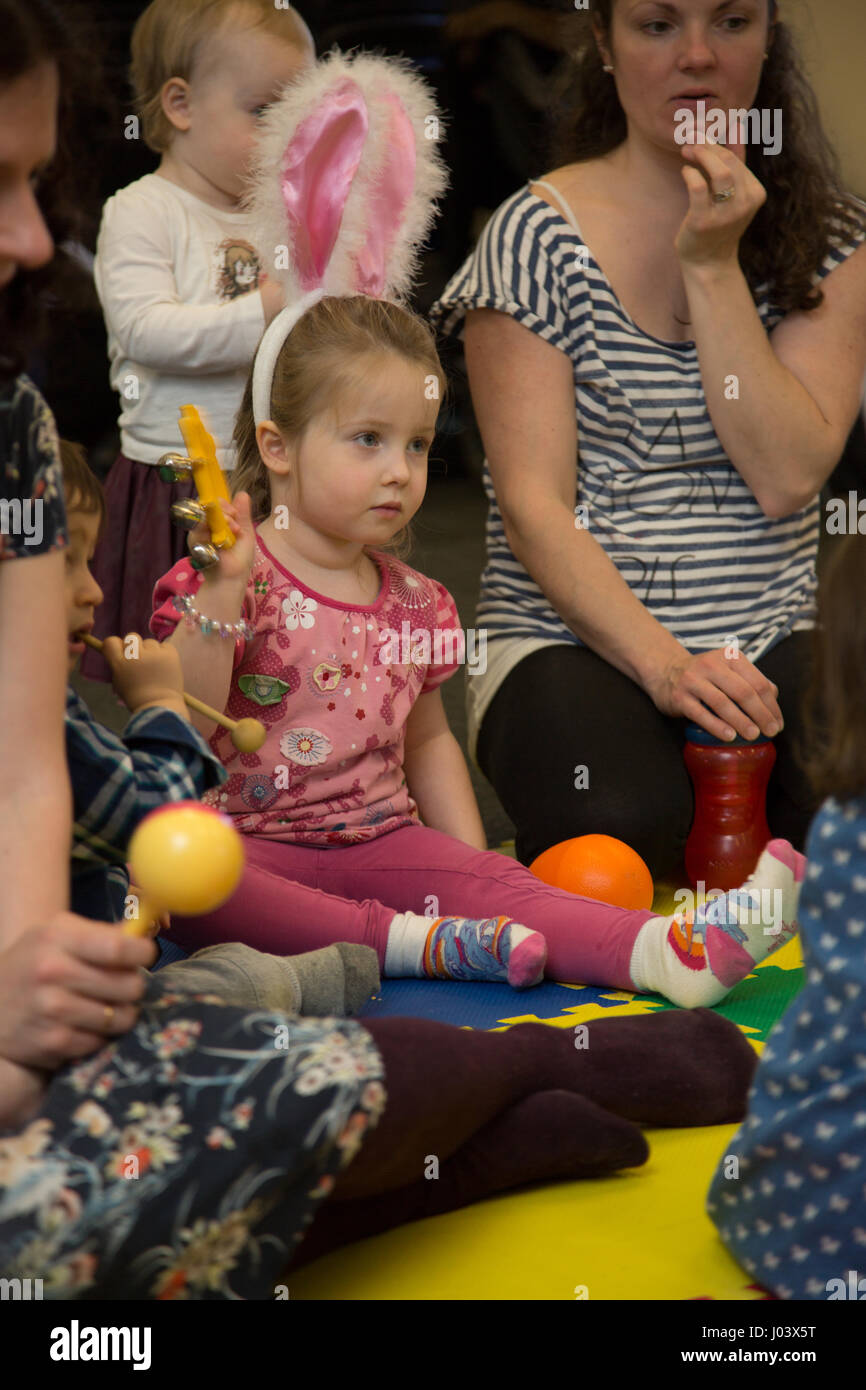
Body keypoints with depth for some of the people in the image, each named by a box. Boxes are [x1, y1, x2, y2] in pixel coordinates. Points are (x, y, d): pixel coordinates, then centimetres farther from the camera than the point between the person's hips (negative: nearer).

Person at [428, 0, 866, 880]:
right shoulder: (538, 236, 0)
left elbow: (789, 477, -6)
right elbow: (534, 504, -8)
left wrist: (713, 266, -11)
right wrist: (664, 665, -22)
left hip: (772, 643, 3)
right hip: (571, 639, -2)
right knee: (627, 825, -35)